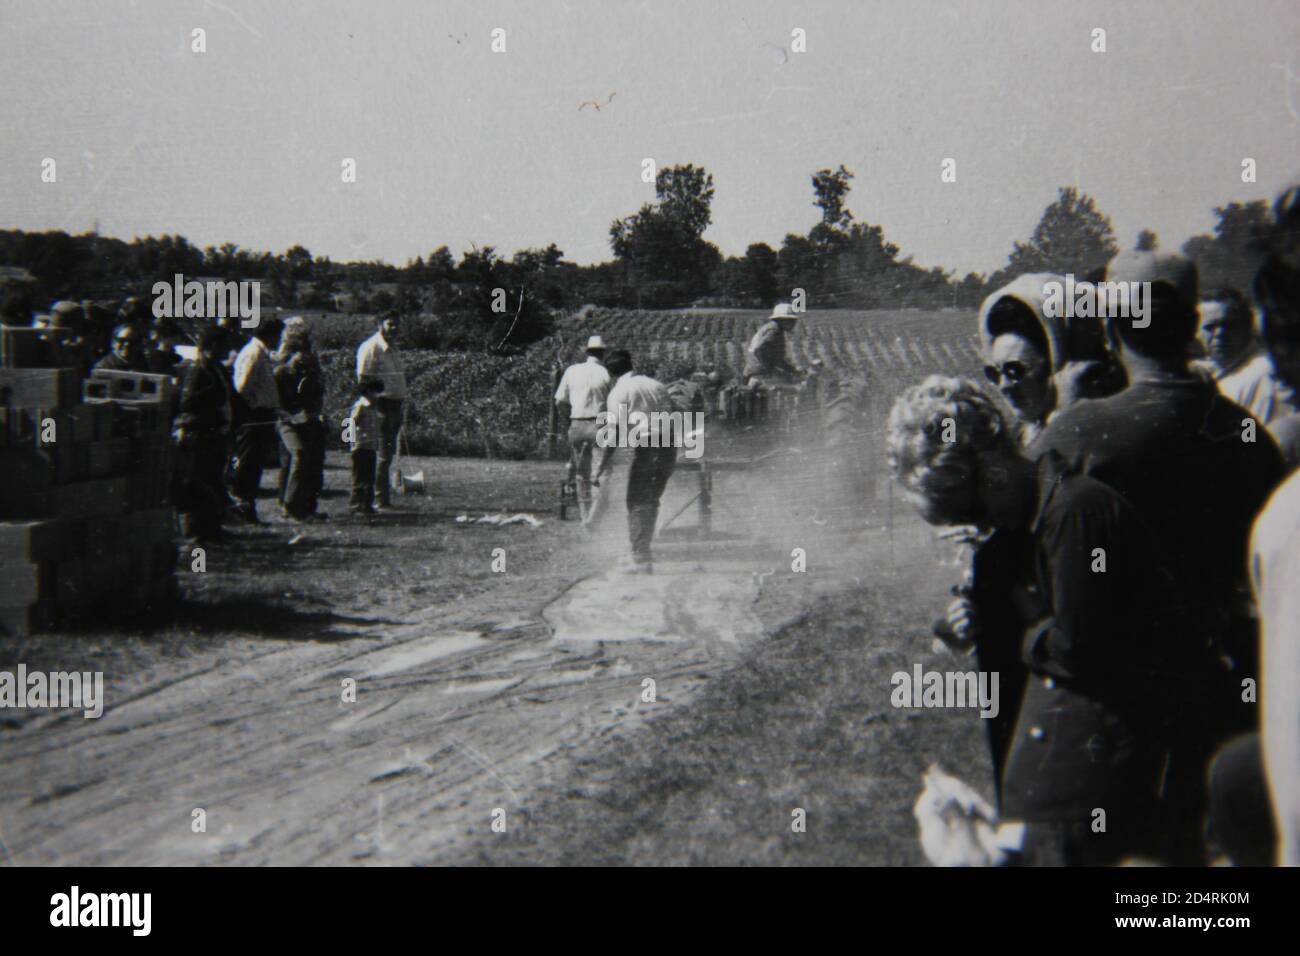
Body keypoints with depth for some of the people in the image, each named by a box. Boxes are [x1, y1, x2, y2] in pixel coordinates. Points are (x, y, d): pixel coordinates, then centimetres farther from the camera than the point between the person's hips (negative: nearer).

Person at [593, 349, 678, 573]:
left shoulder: (618, 393, -1)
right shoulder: (654, 385, 16)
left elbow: (613, 435, -9)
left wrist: (600, 469, -7)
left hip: (644, 446, -6)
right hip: (668, 445, 6)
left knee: (638, 504, 1)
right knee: (652, 501, 18)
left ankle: (641, 560, -5)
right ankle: (642, 552, 24)